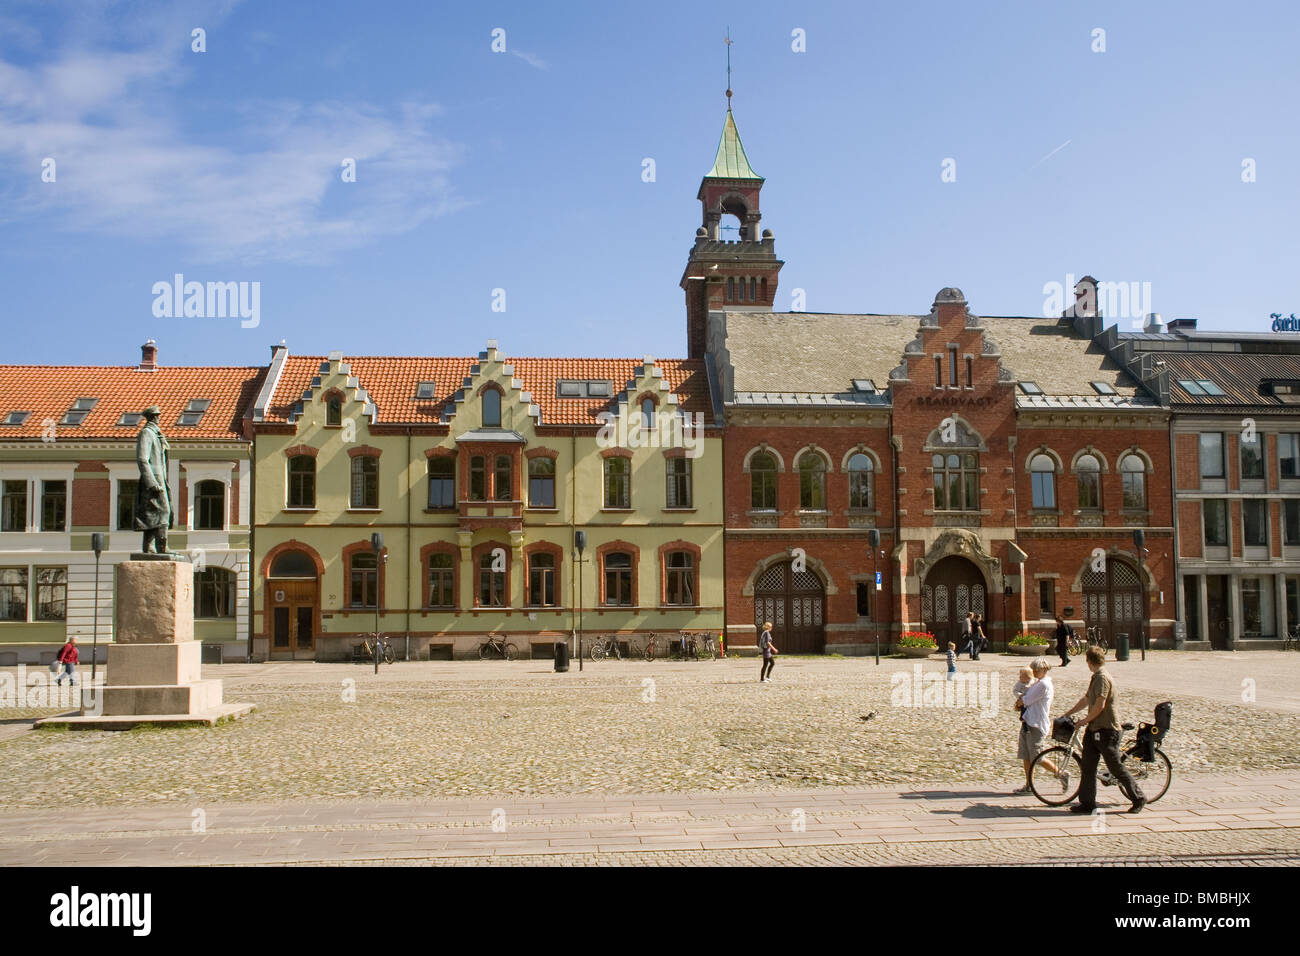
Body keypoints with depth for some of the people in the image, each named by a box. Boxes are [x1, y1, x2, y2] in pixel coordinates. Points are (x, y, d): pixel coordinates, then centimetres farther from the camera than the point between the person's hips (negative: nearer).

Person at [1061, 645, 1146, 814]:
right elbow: (1087, 699, 25)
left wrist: (1085, 720, -12)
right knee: (1087, 766, 7)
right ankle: (1087, 802, 10)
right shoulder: (1096, 677, 14)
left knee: (1115, 767, -1)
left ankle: (1139, 798, 14)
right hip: (1094, 730, 10)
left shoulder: (1102, 678, -18)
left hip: (1107, 730, -10)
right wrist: (1068, 713, 28)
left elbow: (1099, 706, -23)